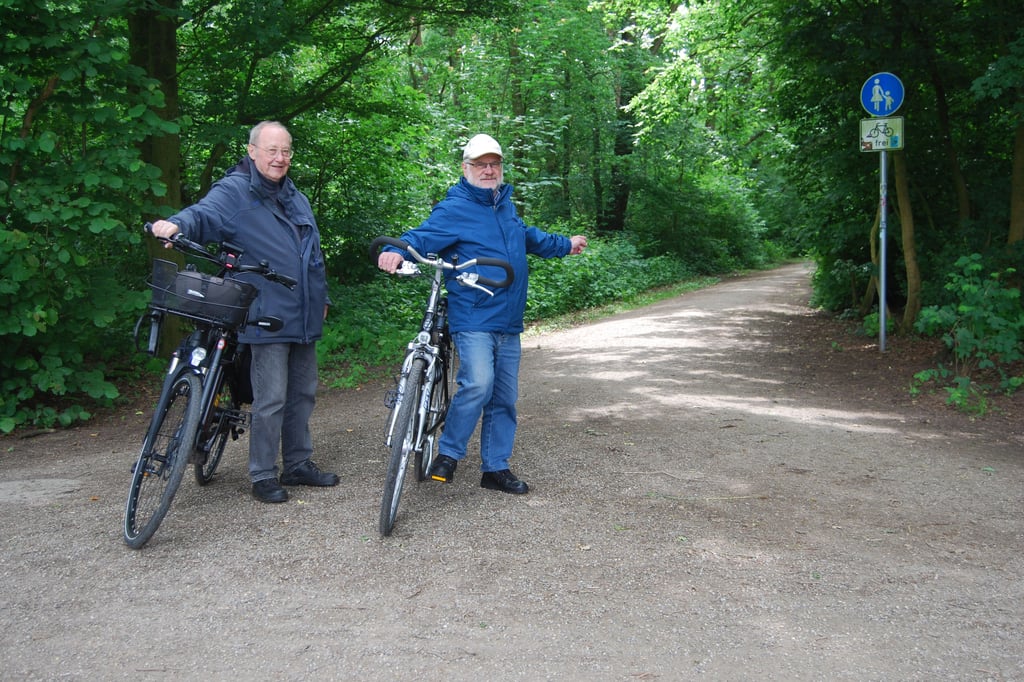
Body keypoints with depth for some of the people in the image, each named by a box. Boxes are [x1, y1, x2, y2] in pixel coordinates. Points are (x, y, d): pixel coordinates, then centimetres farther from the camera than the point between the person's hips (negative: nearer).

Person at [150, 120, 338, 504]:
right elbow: (204, 214, -26)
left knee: (302, 393, 15)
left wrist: (321, 297, 27)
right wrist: (178, 224, -48)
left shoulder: (295, 198, 17)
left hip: (304, 317, 8)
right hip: (268, 318, -8)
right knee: (271, 400, -7)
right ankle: (263, 476, 6)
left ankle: (298, 464, 28)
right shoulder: (234, 192, -7)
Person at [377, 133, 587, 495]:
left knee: (504, 397, 10)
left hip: (508, 322, 7)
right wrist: (396, 252, -41)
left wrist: (565, 245, 48)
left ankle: (495, 468, 21)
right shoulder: (454, 210, -7)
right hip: (473, 320, -7)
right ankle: (448, 454, -4)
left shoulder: (505, 206, 15)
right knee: (478, 384, -25)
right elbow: (422, 236, -19)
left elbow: (528, 237, 34)